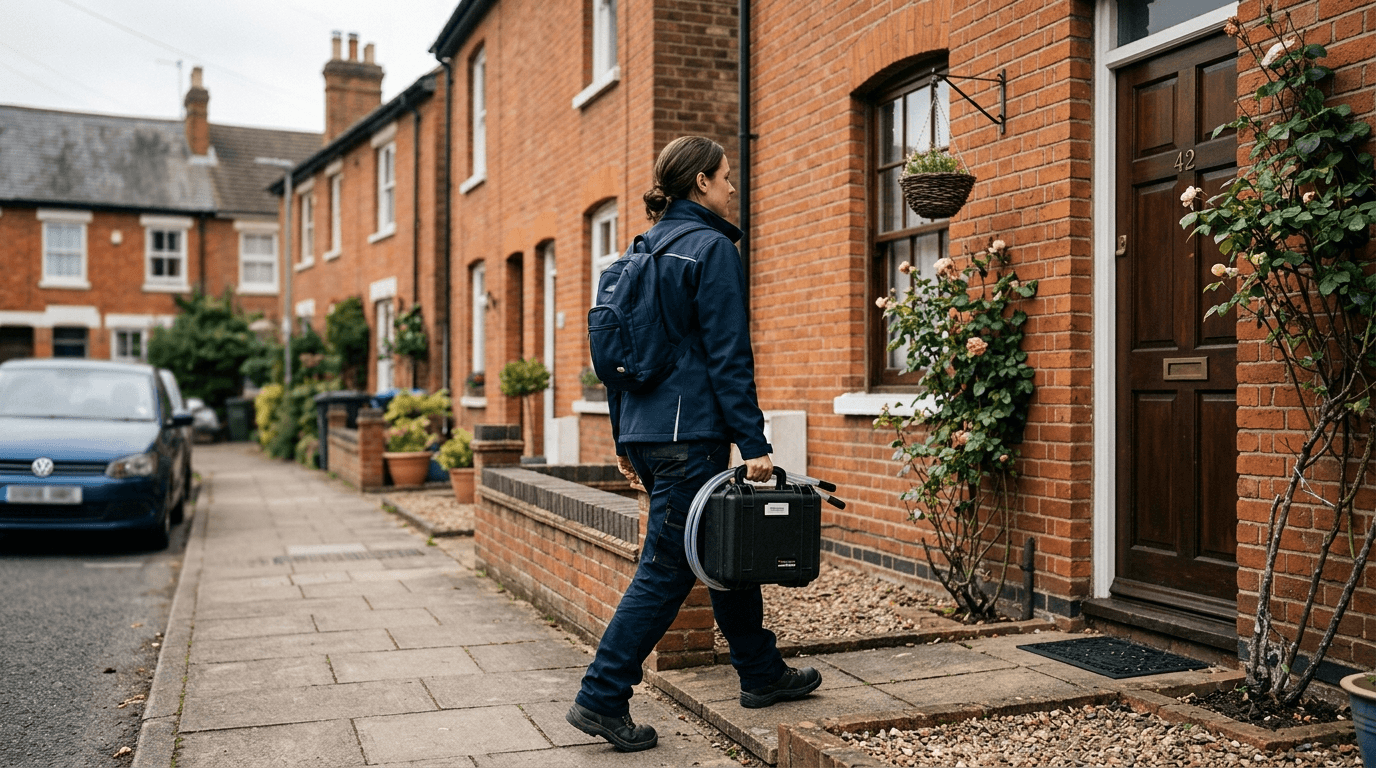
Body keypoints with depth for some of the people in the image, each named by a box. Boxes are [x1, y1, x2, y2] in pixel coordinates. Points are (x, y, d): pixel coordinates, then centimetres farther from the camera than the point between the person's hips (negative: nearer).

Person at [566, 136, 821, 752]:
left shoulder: (645, 249, 16)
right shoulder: (712, 248, -10)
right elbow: (728, 356, -15)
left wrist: (623, 437, 22)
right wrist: (754, 445, -14)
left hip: (643, 430, 9)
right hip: (689, 433, -9)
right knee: (667, 567, -2)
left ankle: (761, 672, 30)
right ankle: (601, 698, 3)